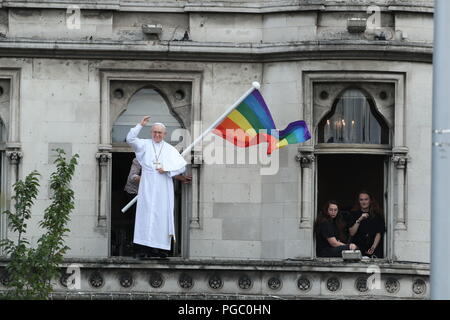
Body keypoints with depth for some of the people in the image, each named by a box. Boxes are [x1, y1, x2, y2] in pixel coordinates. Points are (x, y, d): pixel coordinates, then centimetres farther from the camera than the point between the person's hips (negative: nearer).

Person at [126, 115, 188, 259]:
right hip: (148, 187, -2)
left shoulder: (170, 149, 13)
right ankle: (151, 248, -13)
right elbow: (130, 139, -7)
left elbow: (182, 166, 6)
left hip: (164, 188, 2)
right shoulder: (145, 145, 10)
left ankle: (162, 247, -1)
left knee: (163, 214, -2)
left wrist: (166, 170, -6)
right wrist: (140, 125, -14)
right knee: (149, 214, -9)